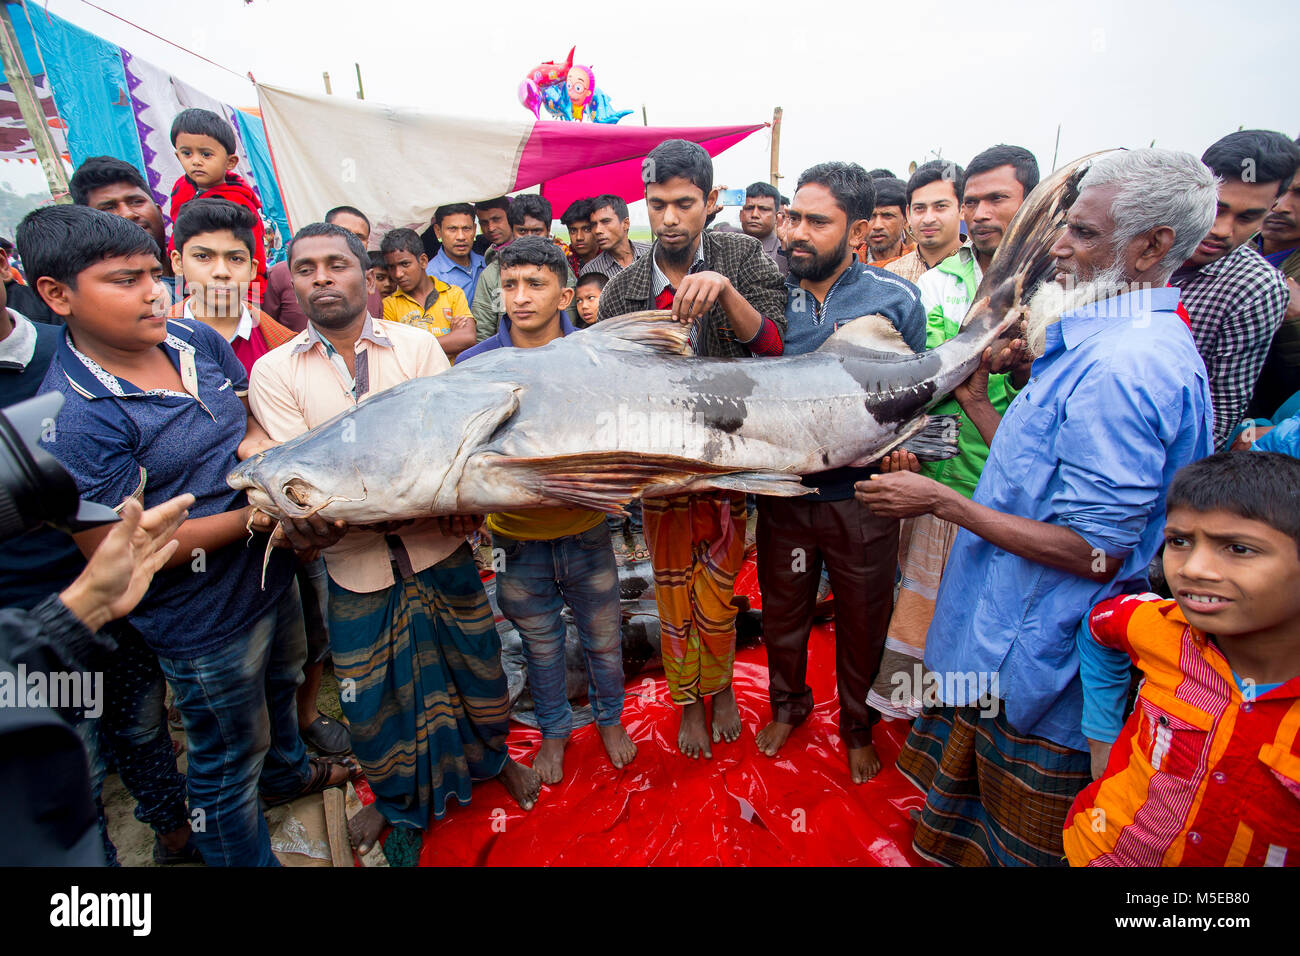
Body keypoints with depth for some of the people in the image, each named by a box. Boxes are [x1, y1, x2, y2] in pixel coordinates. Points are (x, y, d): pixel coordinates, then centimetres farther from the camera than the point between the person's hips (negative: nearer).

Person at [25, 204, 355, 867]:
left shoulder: (196, 340, -4)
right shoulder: (74, 417, -25)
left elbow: (251, 412, 11)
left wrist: (260, 444, -12)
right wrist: (254, 516, -28)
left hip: (272, 572, 8)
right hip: (205, 619, -7)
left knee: (279, 686, 33)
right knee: (228, 763, 15)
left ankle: (287, 773, 62)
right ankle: (245, 859, 42)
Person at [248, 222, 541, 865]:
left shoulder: (416, 344, -1)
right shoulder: (273, 372, -1)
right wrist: (316, 514, -31)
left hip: (440, 548, 0)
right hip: (355, 565, 1)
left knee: (476, 662, 14)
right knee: (370, 695, 15)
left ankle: (493, 757, 46)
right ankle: (395, 798, 45)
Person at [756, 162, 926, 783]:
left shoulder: (896, 299, -4)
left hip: (861, 498, -1)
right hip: (783, 492, 2)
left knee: (862, 620, 15)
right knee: (782, 609, 19)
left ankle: (858, 726, 43)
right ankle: (787, 704, 48)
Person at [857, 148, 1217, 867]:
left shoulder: (1120, 364, -26)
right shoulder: (1125, 341, 9)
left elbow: (1095, 551, -26)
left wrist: (942, 502, -22)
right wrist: (976, 401, 10)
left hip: (1036, 660, -10)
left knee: (1012, 844, 16)